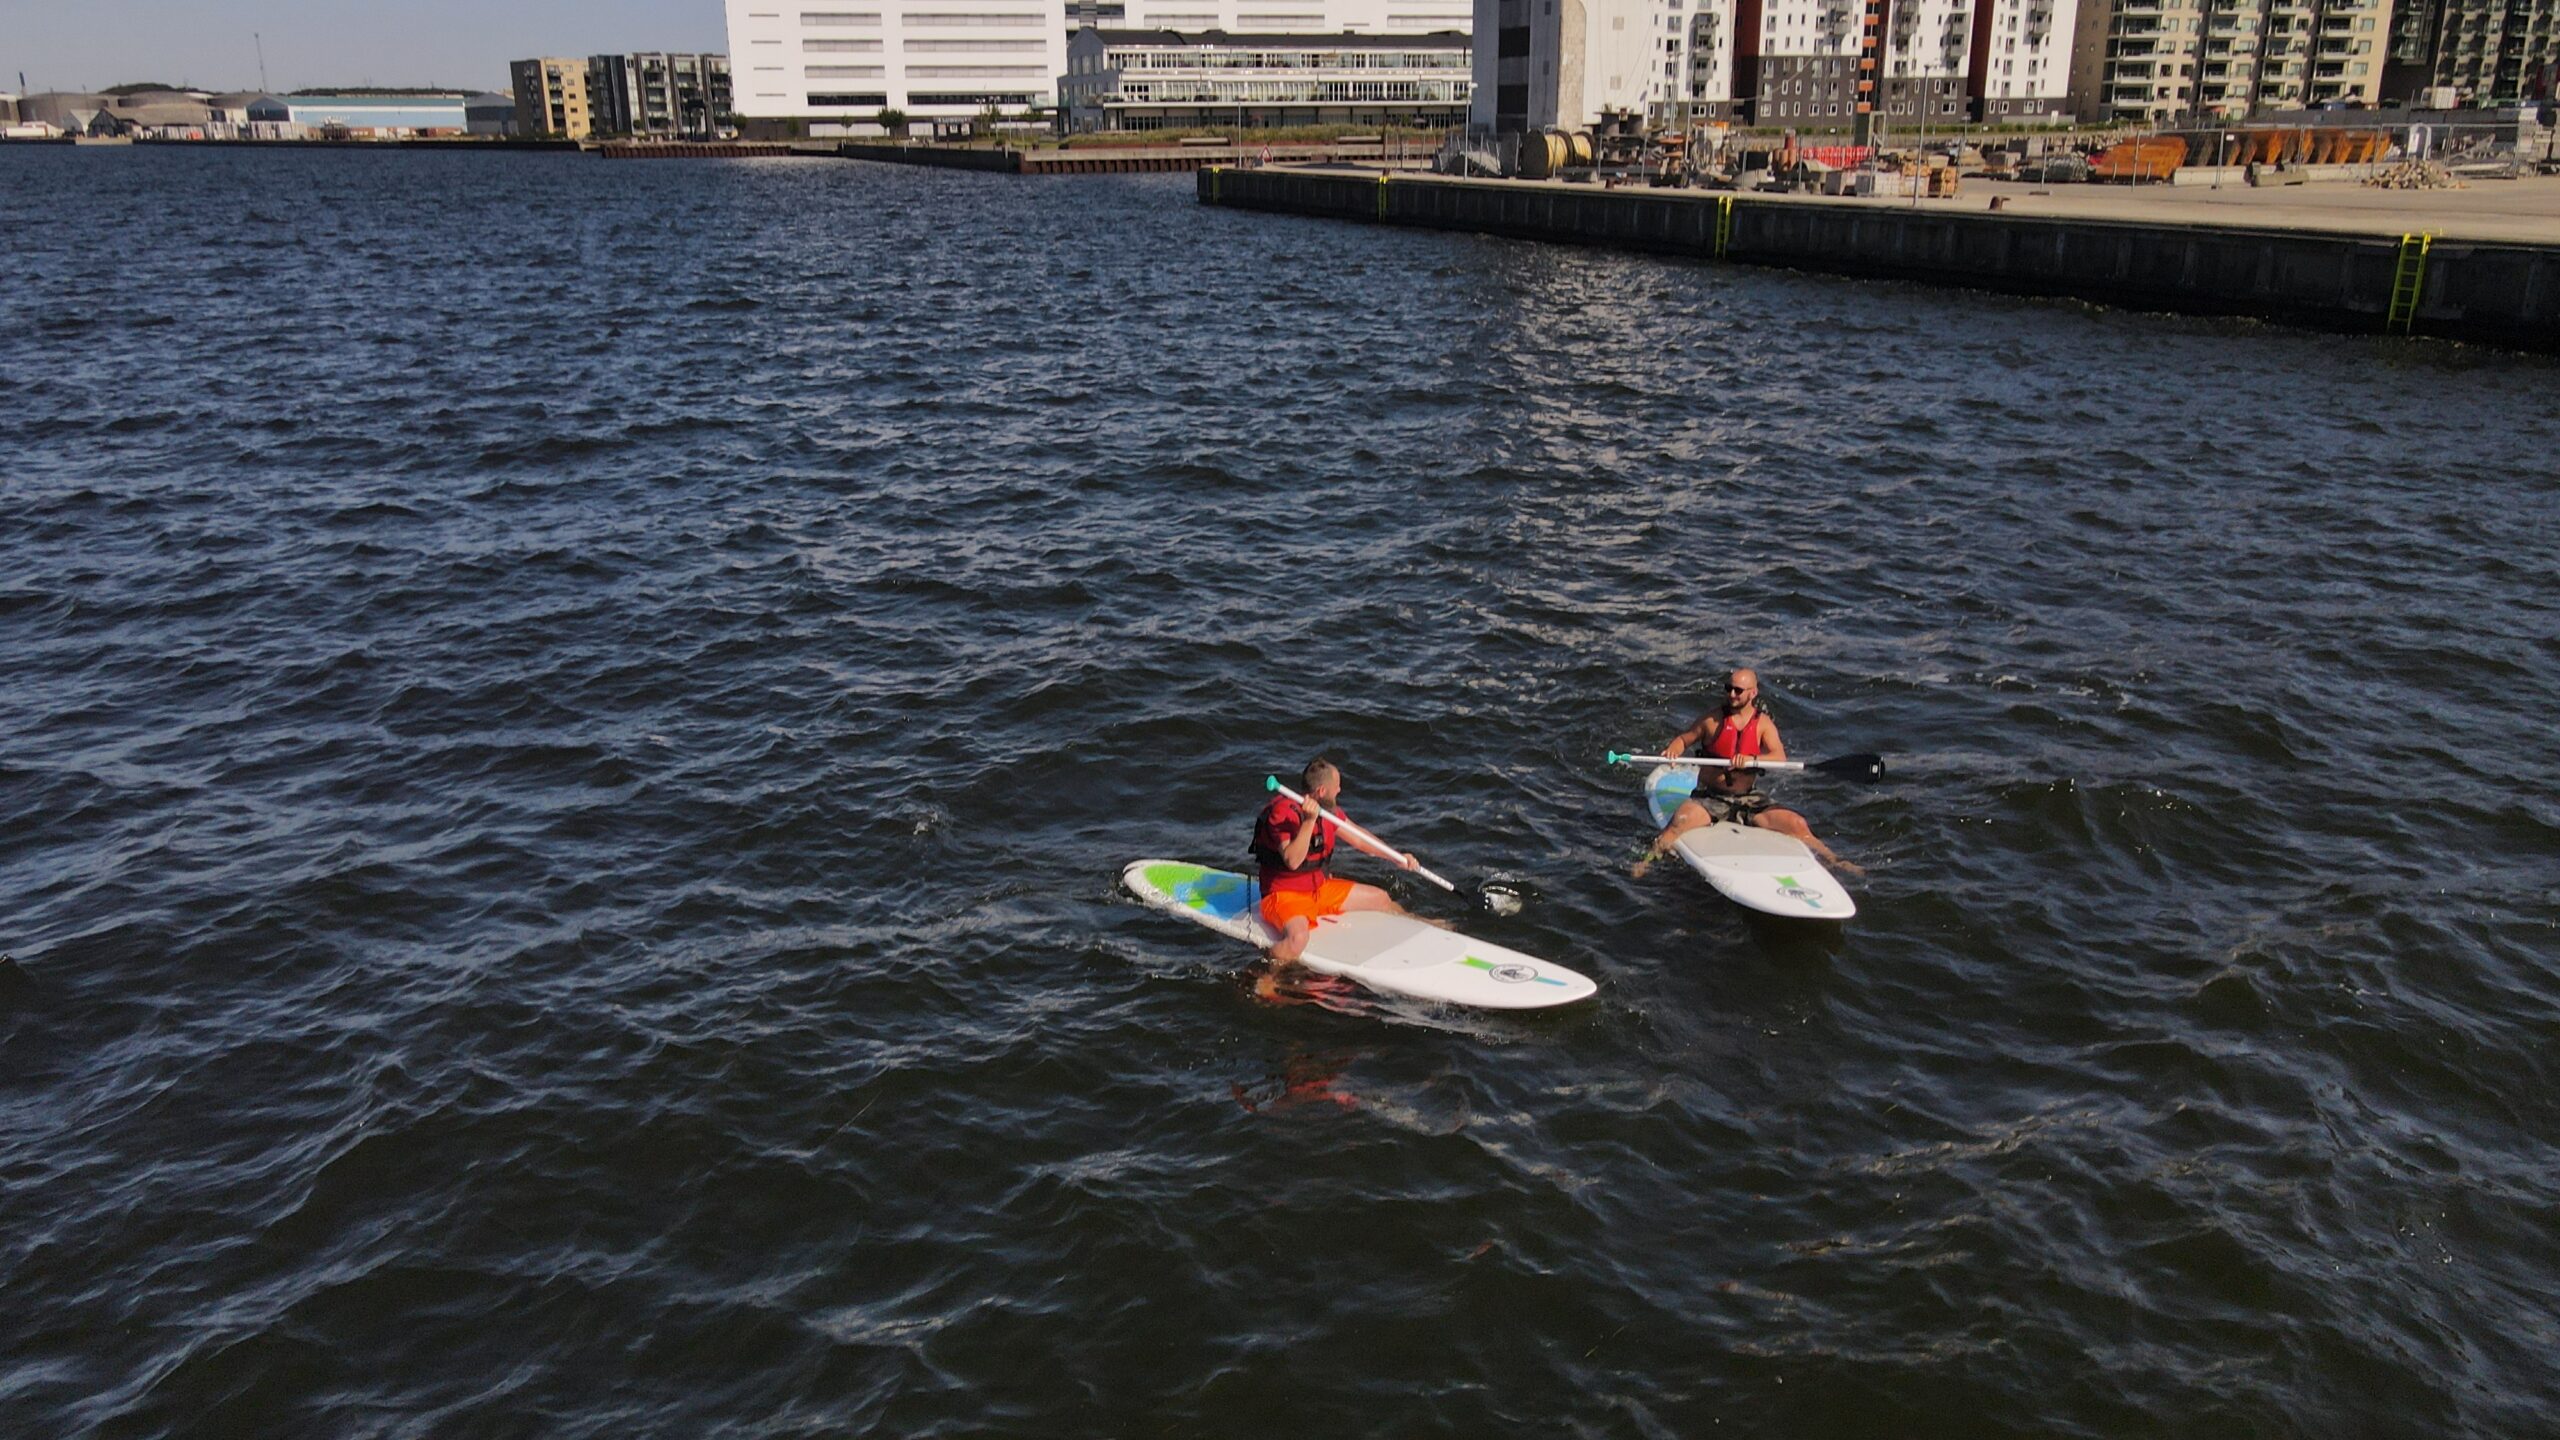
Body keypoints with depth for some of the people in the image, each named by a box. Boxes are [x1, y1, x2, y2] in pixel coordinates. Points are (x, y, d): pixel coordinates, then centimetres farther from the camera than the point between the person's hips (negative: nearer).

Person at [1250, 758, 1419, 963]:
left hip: (1321, 888, 8)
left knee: (1382, 899, 15)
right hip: (1285, 895, -8)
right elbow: (1292, 861, -34)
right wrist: (1309, 821, -39)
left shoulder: (1328, 810, 2)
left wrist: (1397, 858, 11)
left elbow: (1358, 838, 16)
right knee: (1297, 939, -40)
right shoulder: (1283, 812, -23)